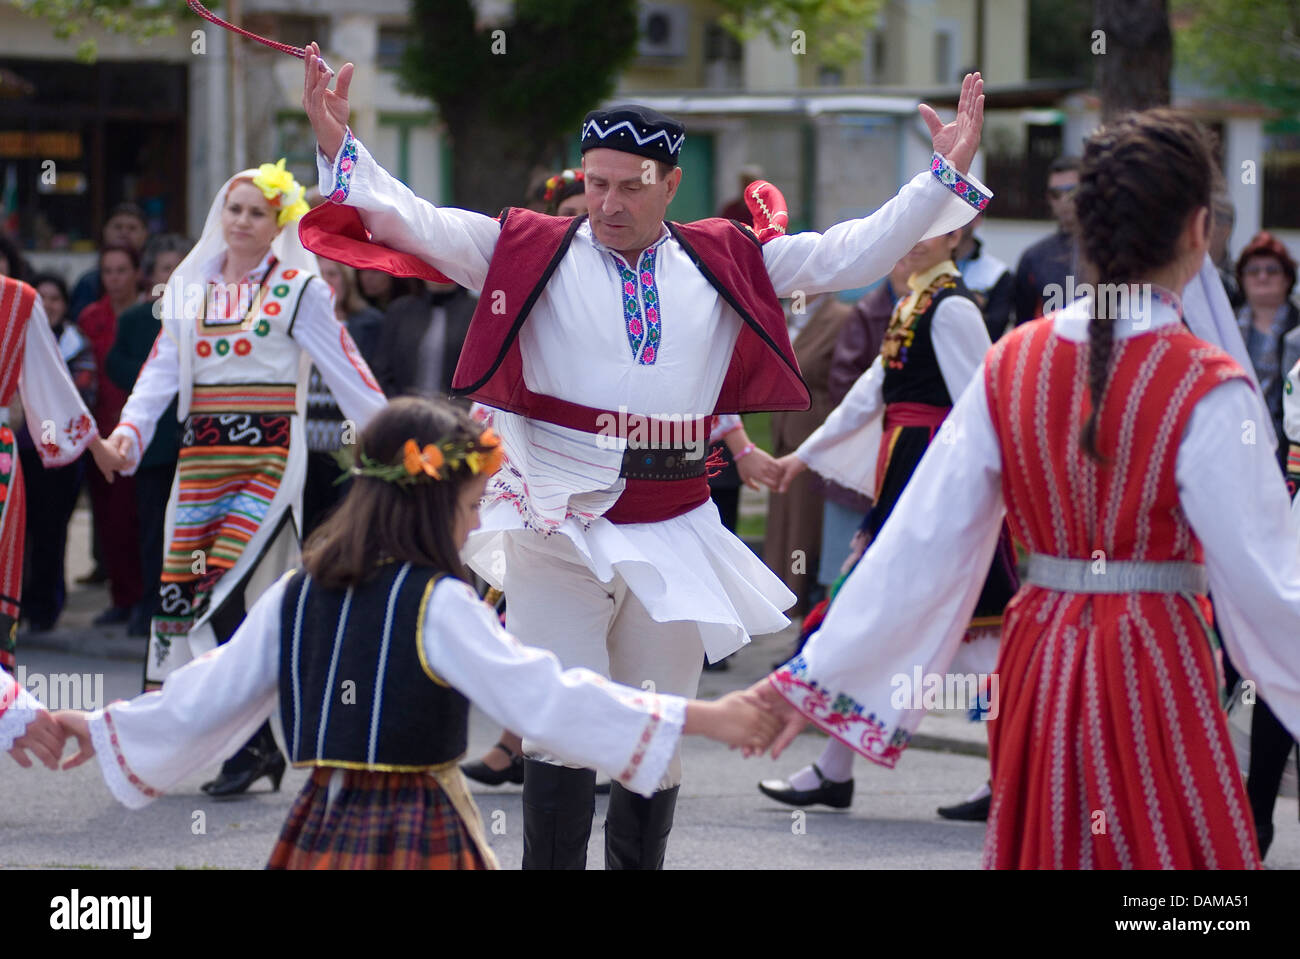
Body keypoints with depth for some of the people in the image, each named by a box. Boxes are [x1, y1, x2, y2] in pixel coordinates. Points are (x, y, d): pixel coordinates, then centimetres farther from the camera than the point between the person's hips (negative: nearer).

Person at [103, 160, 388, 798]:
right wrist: (129, 431, -7)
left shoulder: (297, 289, 2)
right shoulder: (190, 286, 14)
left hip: (268, 455, -5)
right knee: (178, 594, -1)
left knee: (223, 592, -15)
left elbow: (345, 372, 3)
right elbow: (162, 370, 9)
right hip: (201, 456, 5)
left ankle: (257, 740, -7)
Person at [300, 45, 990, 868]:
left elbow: (853, 254, 9)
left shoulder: (724, 264, 8)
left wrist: (946, 176, 4)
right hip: (559, 529, -3)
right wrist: (340, 146, -18)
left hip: (674, 539, 3)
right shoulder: (532, 251, 1)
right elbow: (412, 222, -6)